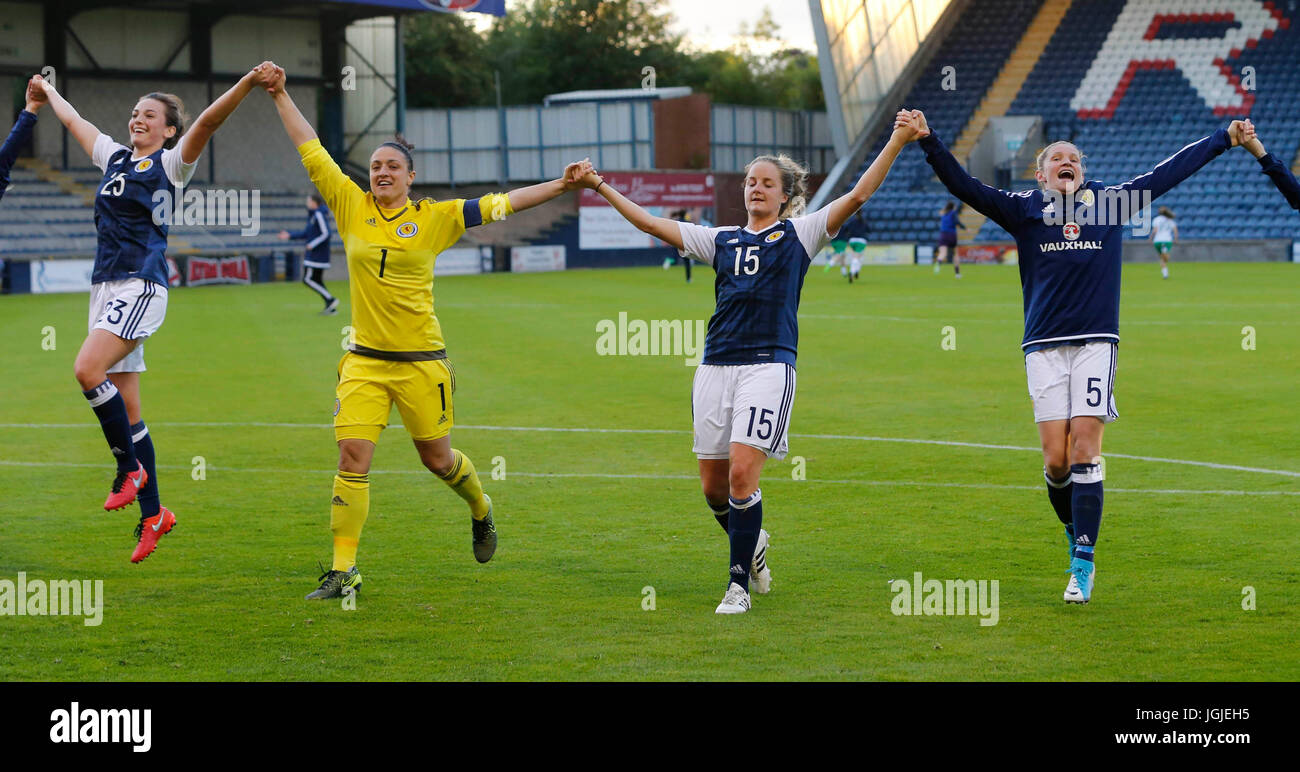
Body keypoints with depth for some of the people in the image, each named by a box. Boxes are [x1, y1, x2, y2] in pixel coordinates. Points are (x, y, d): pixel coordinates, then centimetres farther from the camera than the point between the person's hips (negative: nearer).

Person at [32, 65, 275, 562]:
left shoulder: (171, 164, 1)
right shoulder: (114, 157, 18)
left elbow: (208, 121, -14)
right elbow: (73, 120, 34)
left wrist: (248, 83, -27)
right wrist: (47, 92, 47)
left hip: (142, 287, -7)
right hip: (105, 286, 7)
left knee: (88, 370, -24)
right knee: (126, 408, 4)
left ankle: (131, 467, -8)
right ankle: (151, 513, 8)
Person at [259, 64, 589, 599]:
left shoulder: (434, 218, -1)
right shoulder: (352, 206, 2)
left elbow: (499, 205, 3)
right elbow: (311, 151, 7)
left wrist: (560, 187, -1)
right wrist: (281, 97, 8)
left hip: (421, 360, -1)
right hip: (365, 360, 1)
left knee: (437, 459, 10)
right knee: (352, 458, -10)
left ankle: (480, 510, 44)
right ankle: (343, 571, -4)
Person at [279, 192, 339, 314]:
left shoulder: (319, 215, -15)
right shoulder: (313, 215, 15)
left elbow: (326, 234, -21)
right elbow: (307, 233, 22)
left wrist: (313, 244, -20)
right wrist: (290, 235, 18)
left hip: (316, 254, -10)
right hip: (313, 255, 10)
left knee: (308, 279, -8)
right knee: (317, 281, 9)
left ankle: (330, 299, -9)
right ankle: (331, 308, 8)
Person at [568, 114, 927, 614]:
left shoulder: (798, 234, 9)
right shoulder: (722, 241, 19)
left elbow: (856, 197, 0)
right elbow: (653, 224, 21)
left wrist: (896, 142, -8)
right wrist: (600, 186, 20)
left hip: (769, 366, -5)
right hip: (716, 367, 5)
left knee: (743, 473, -15)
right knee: (713, 485, 6)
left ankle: (739, 584, -5)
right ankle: (751, 546, 35)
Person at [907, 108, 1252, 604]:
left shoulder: (1109, 202, 12)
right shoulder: (1024, 210, 8)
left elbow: (1170, 171, 18)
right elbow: (965, 187, -1)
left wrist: (1225, 139, 21)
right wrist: (928, 140, -14)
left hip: (1096, 342, 0)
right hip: (1044, 346, 0)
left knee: (1085, 453, -10)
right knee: (1056, 461, -6)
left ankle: (1082, 565, -9)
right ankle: (1076, 536, 21)